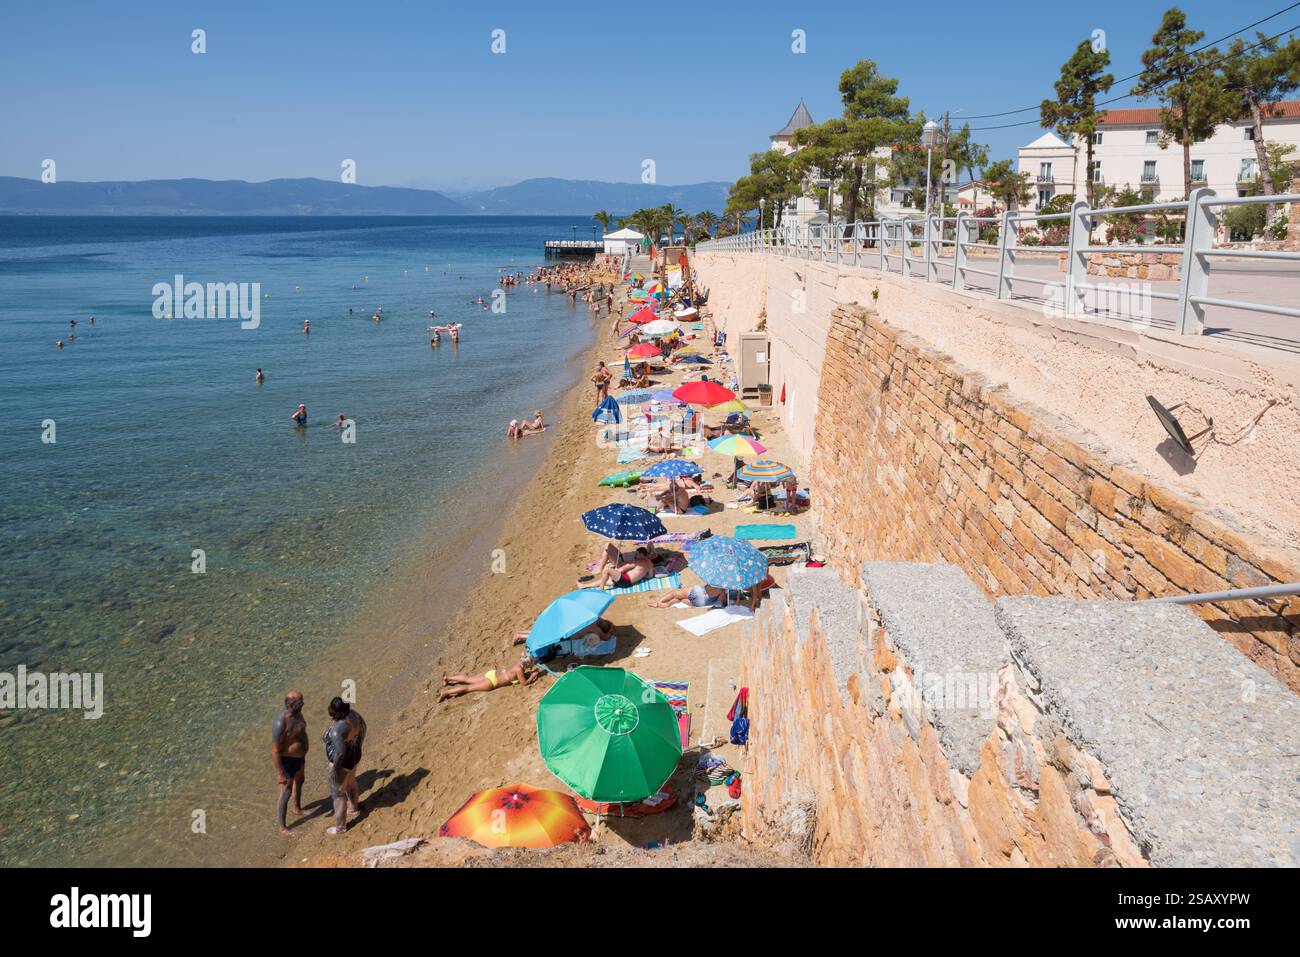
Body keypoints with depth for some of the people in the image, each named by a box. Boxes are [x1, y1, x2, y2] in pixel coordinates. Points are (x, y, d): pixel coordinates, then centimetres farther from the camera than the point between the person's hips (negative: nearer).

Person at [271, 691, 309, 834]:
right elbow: (275, 751, -29)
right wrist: (281, 775, -20)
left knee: (299, 782, 31)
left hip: (298, 755, 8)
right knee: (286, 793, 12)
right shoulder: (280, 724, -39)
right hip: (287, 760, -8)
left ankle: (297, 809, 59)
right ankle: (283, 827, 34)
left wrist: (303, 754, 21)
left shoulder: (296, 712, -12)